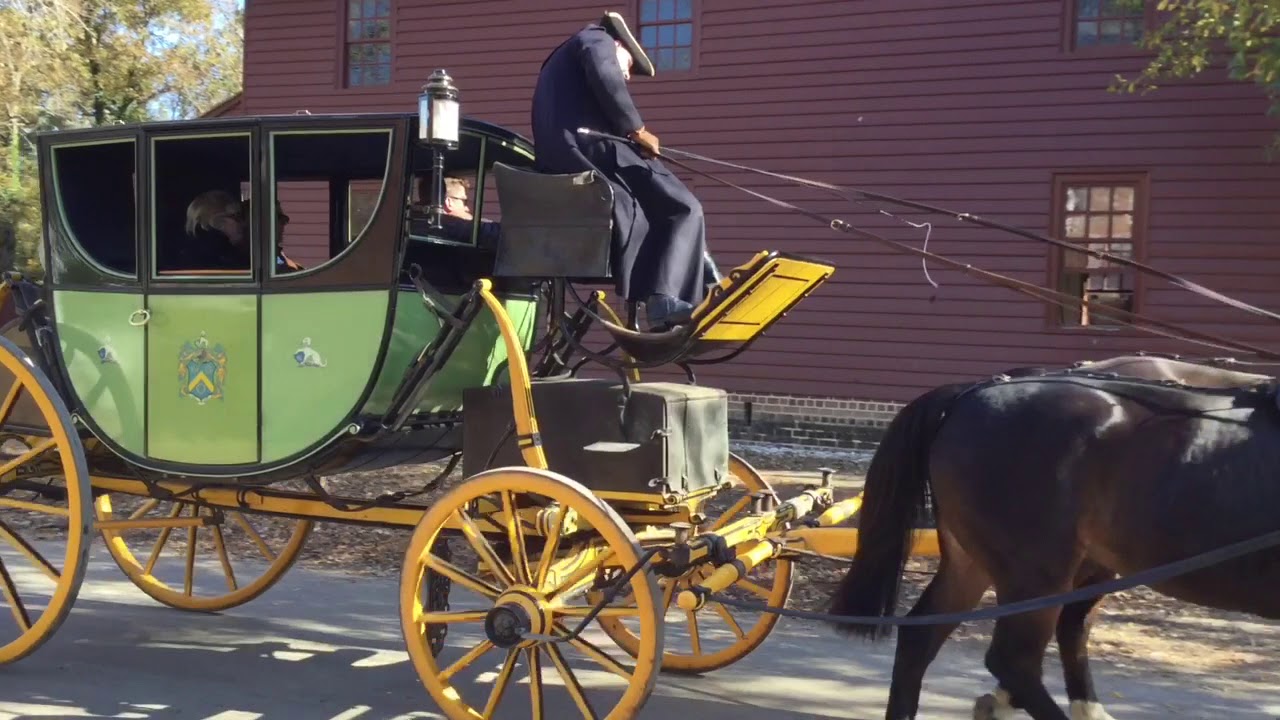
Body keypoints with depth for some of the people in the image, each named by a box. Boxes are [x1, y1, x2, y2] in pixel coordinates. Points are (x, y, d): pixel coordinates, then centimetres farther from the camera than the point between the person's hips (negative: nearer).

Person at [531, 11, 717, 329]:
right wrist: (636, 129, -3)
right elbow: (606, 80, -11)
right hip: (592, 148, -9)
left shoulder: (557, 64, 40)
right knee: (683, 209, -3)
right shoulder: (597, 39, 13)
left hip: (558, 163, 9)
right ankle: (665, 298, -18)